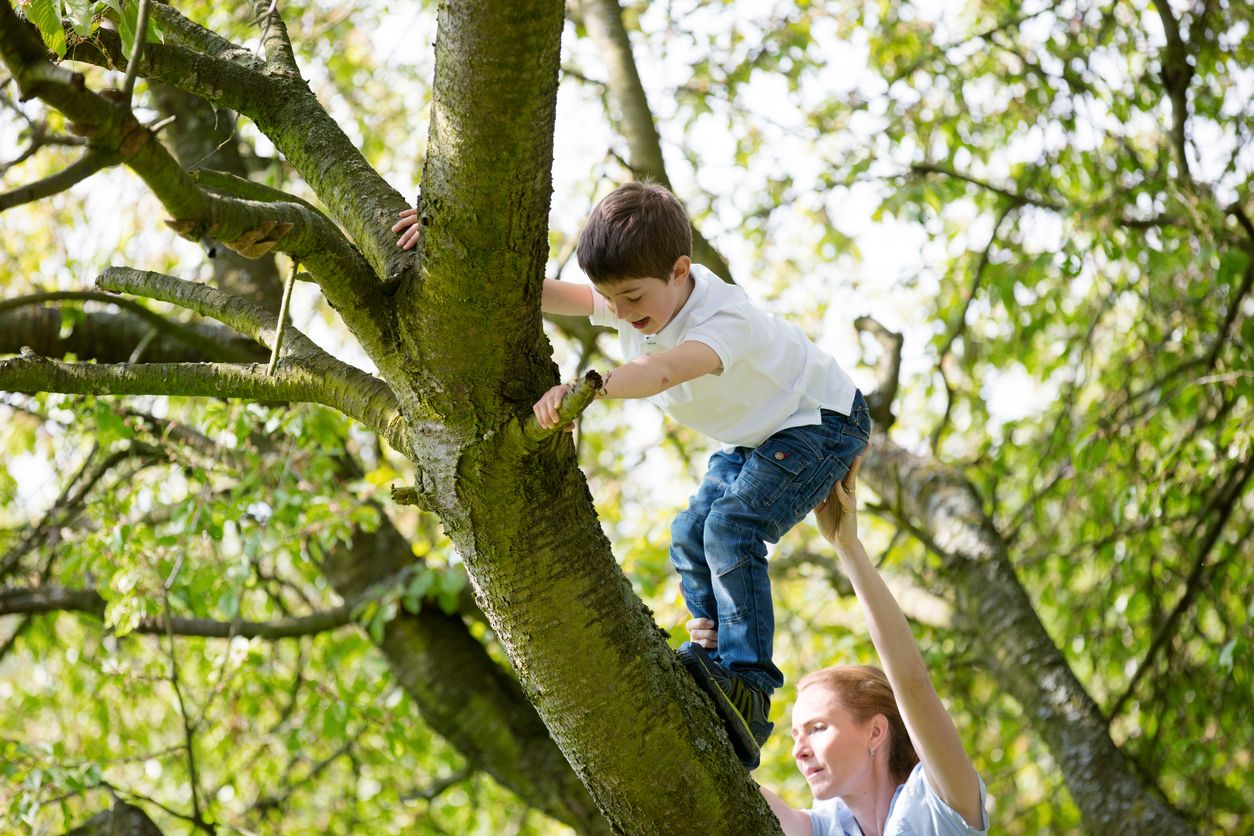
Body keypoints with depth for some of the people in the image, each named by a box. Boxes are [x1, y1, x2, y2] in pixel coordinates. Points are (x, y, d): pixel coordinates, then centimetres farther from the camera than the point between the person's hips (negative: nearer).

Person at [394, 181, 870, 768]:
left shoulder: (724, 317, -39)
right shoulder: (636, 298, -15)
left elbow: (665, 371, -60)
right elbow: (541, 295, -19)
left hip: (821, 421, -9)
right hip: (752, 436, 9)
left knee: (732, 528, -26)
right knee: (691, 539, 1)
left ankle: (746, 682, -25)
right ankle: (726, 690, 6)